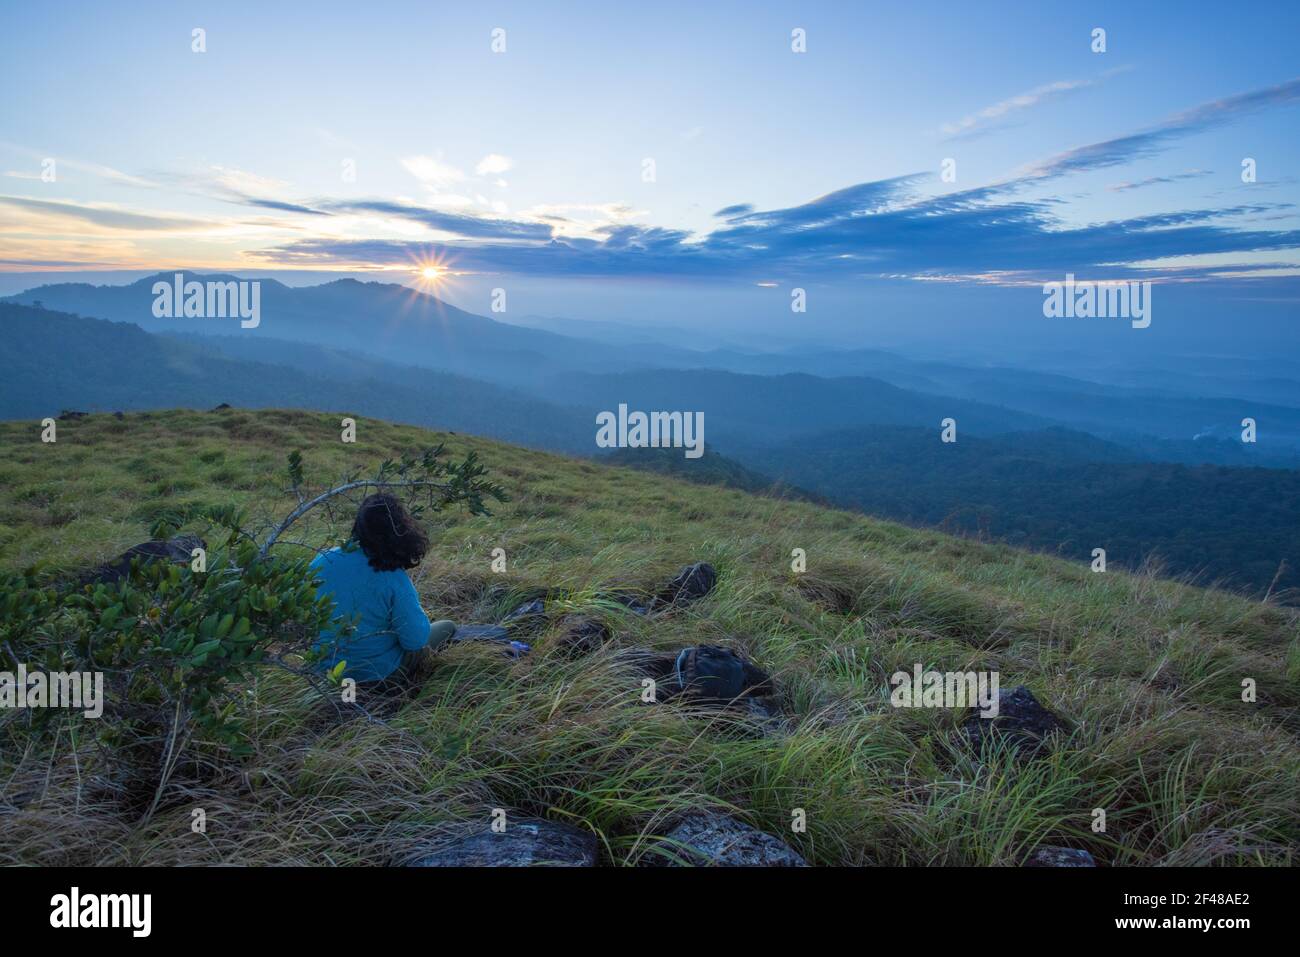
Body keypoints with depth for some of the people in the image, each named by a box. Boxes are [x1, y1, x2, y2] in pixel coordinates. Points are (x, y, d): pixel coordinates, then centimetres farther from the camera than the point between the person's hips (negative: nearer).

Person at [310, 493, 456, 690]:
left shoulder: (322, 562, -14)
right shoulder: (394, 580, -29)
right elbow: (415, 641, -22)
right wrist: (416, 609, -3)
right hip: (378, 676, -5)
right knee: (448, 627, 13)